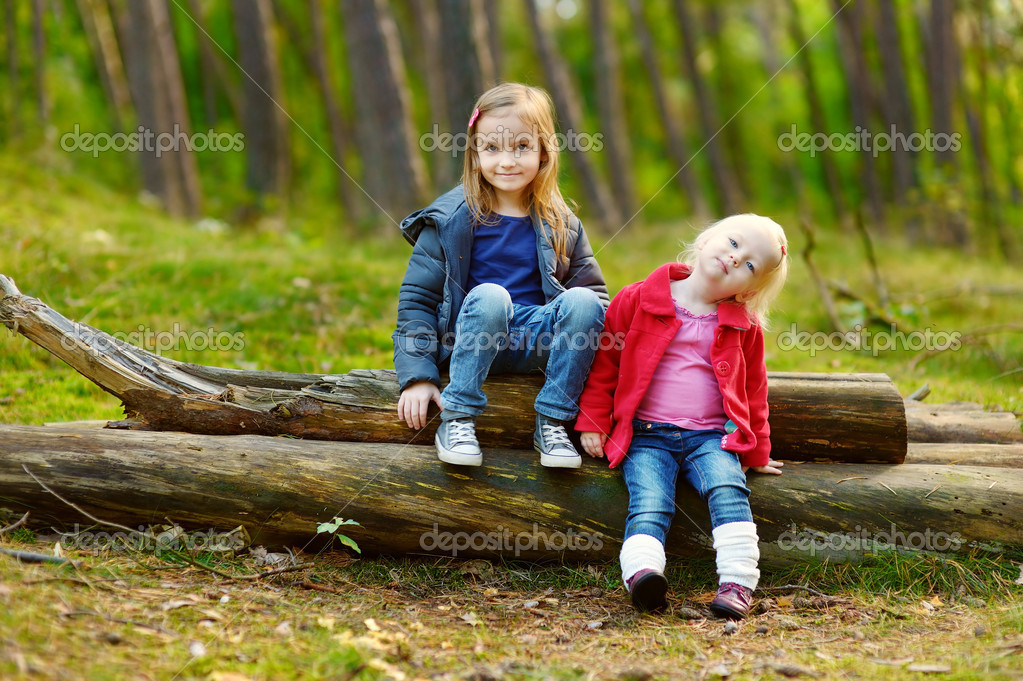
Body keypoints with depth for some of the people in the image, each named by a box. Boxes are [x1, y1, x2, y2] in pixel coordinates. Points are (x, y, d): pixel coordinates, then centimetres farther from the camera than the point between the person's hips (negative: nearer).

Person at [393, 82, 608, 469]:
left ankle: (552, 422, -19)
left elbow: (596, 293, 12)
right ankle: (456, 419, -24)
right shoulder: (450, 220, 0)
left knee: (583, 300, -26)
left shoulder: (560, 226, 8)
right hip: (470, 344, -2)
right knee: (489, 296, -34)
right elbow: (417, 298, 0)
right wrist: (417, 376, -10)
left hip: (536, 343, 2)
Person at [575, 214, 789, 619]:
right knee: (649, 501, -26)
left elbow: (753, 391, 23)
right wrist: (592, 422, 6)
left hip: (710, 437, 2)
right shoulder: (637, 301, 3)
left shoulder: (744, 328, 12)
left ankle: (737, 581, -33)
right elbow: (604, 361, 9)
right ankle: (640, 572, -47)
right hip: (646, 435, -2)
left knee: (727, 487, -27)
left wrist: (757, 453, 23)